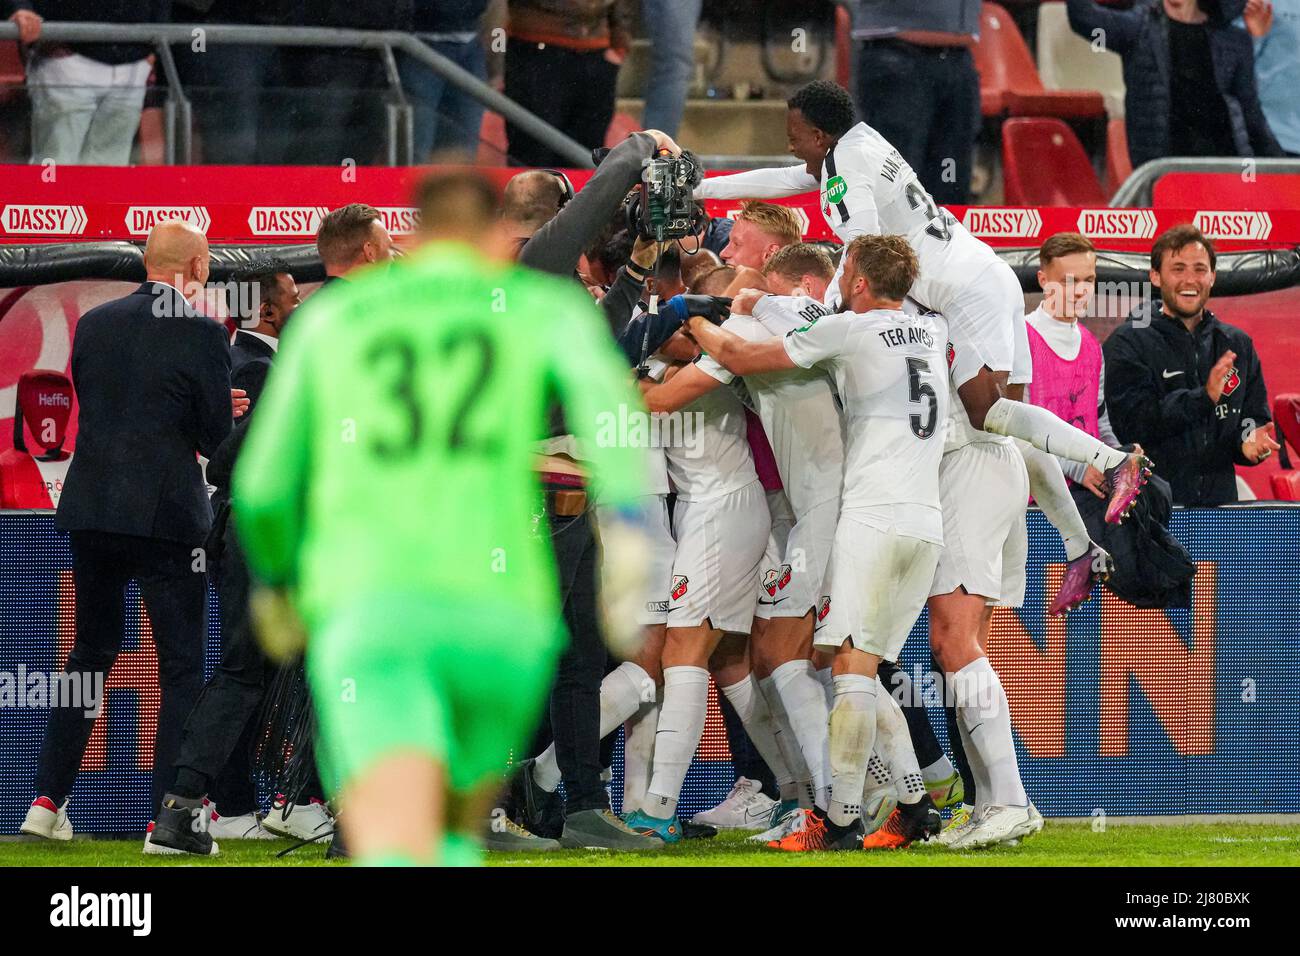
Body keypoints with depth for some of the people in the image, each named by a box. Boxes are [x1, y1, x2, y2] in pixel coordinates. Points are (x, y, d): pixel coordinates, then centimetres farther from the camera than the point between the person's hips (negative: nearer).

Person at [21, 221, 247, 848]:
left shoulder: (94, 324, 7)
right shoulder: (201, 334, -9)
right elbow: (216, 439, -7)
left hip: (90, 509, 5)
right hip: (165, 513, -5)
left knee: (90, 653, 18)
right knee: (181, 666, 1)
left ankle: (47, 801, 16)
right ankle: (167, 814, -4)